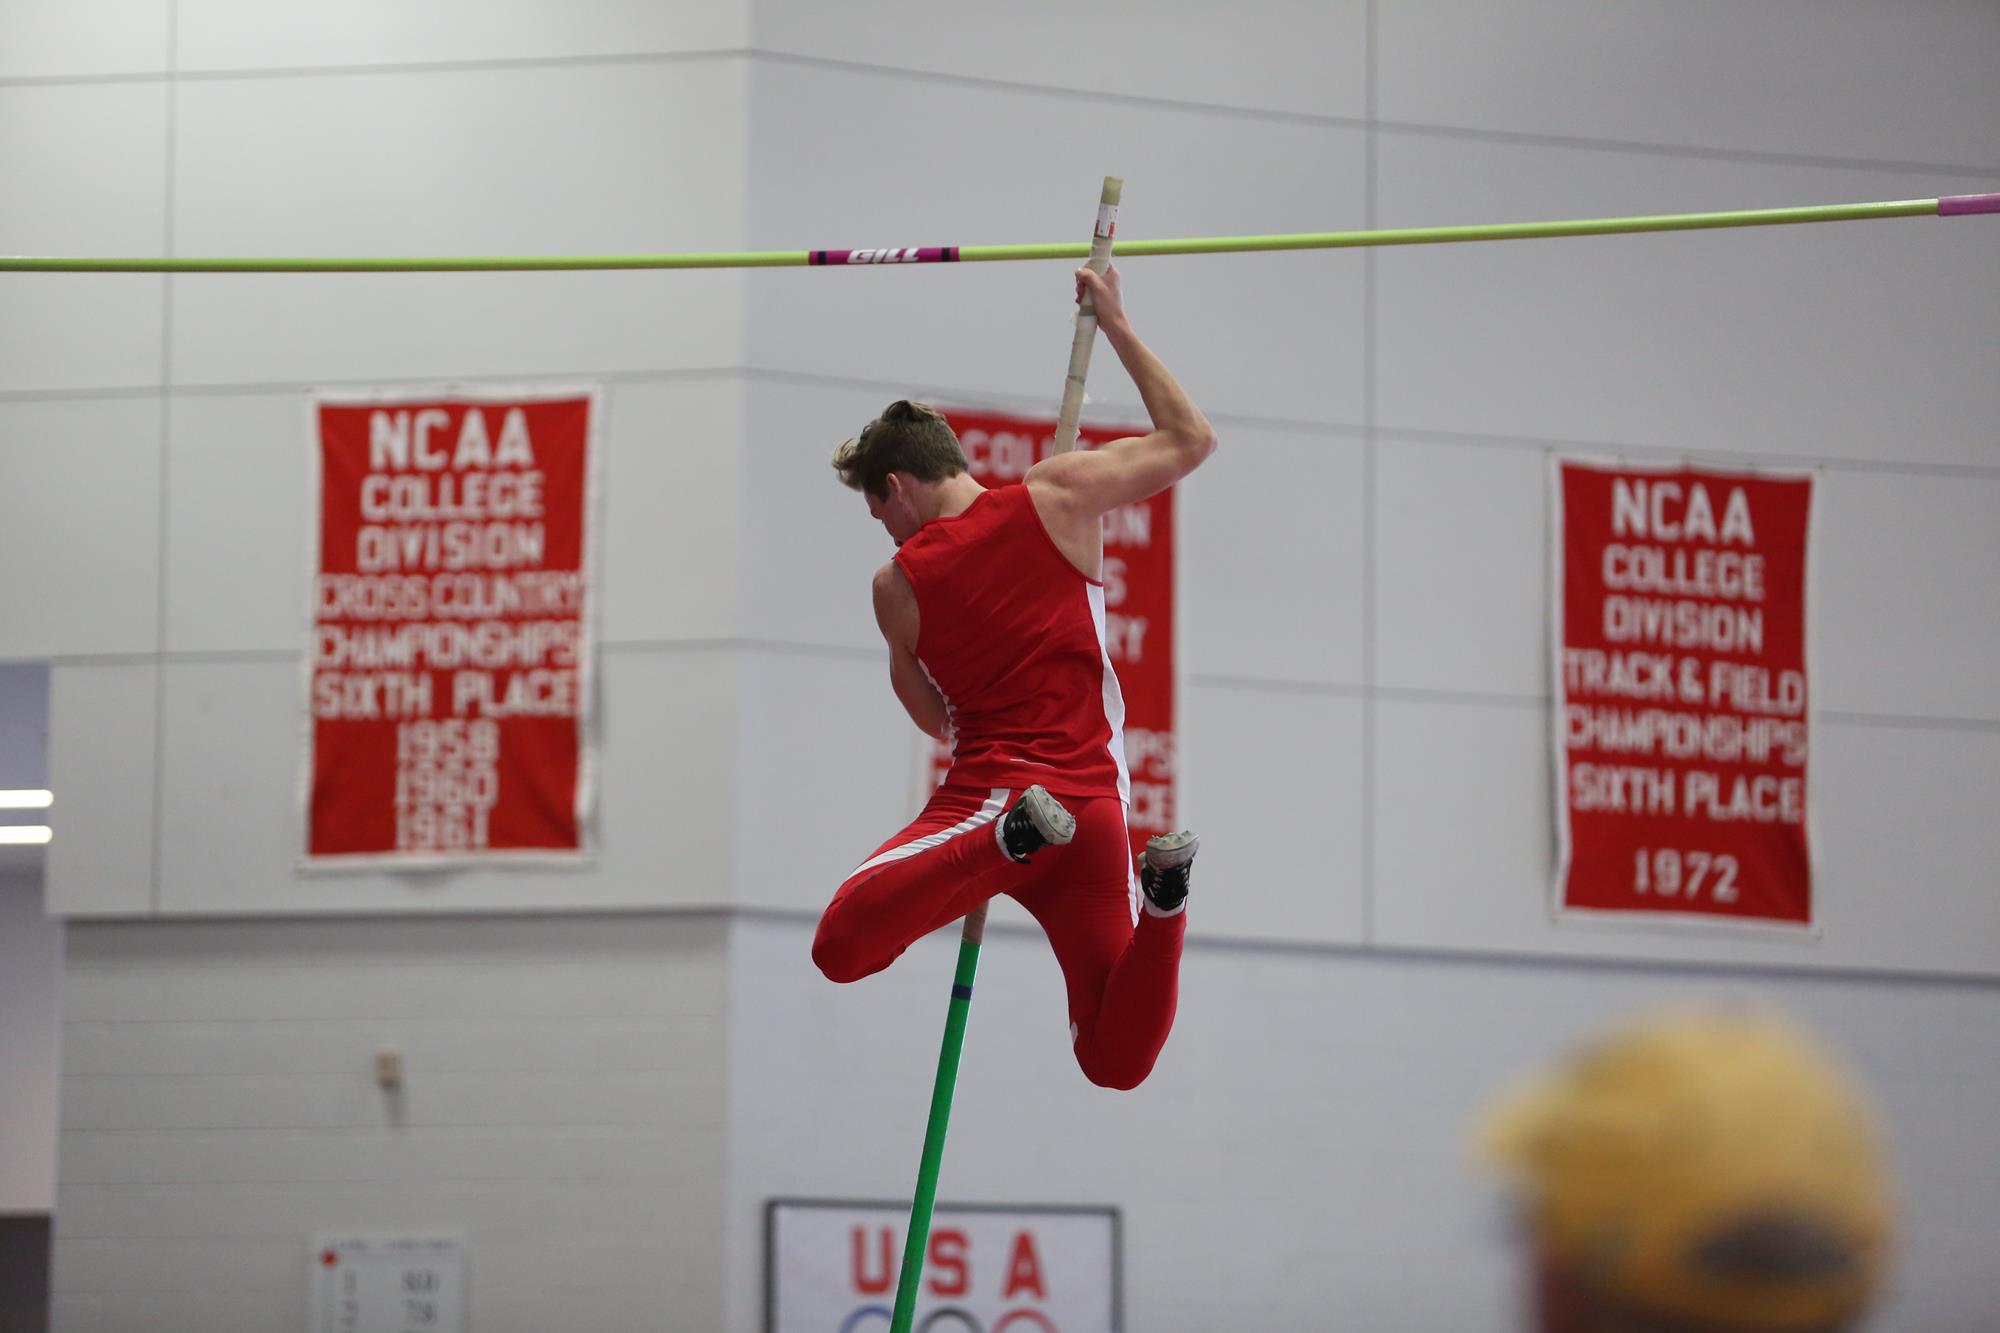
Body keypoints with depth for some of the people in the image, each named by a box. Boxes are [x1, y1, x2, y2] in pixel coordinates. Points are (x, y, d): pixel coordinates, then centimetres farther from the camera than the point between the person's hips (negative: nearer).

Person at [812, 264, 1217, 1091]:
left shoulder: (898, 586, 6)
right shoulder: (1061, 496, 6)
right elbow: (1191, 441, 19)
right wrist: (1116, 325, 24)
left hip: (990, 793, -3)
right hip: (1095, 806, 3)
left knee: (841, 950, -15)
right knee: (1116, 1062, 8)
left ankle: (1008, 836, -32)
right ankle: (1159, 895, -22)